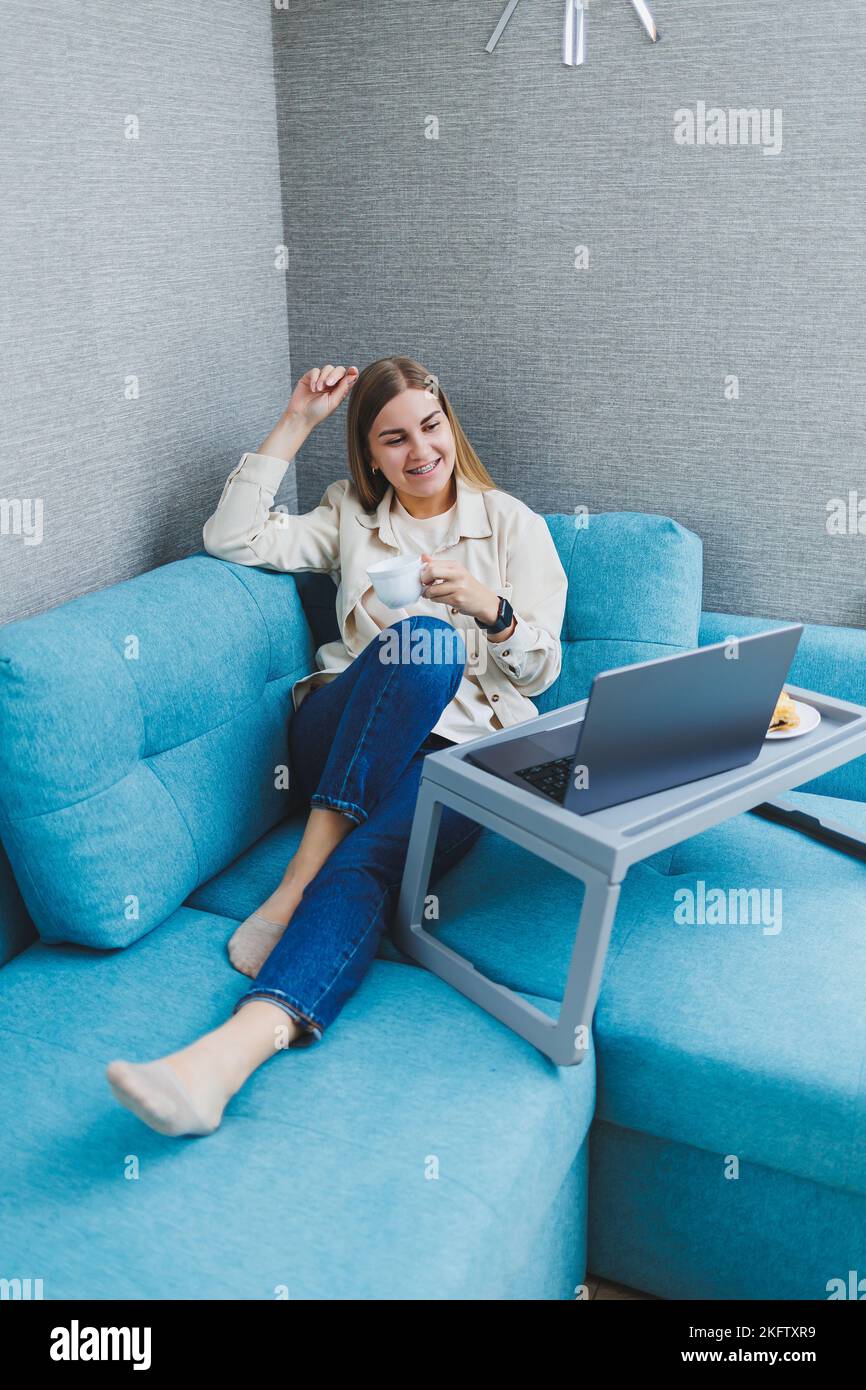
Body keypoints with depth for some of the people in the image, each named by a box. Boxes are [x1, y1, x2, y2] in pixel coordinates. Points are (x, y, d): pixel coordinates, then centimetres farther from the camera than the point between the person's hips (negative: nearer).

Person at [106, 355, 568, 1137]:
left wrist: (488, 605, -12)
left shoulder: (514, 524, 14)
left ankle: (239, 1044, -55)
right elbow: (231, 537, 7)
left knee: (367, 859, -35)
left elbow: (541, 669, 9)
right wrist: (296, 423, 8)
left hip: (459, 747, -1)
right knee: (424, 637, -34)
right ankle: (306, 876, -37)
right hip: (346, 738, 2)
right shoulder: (351, 515, 21)